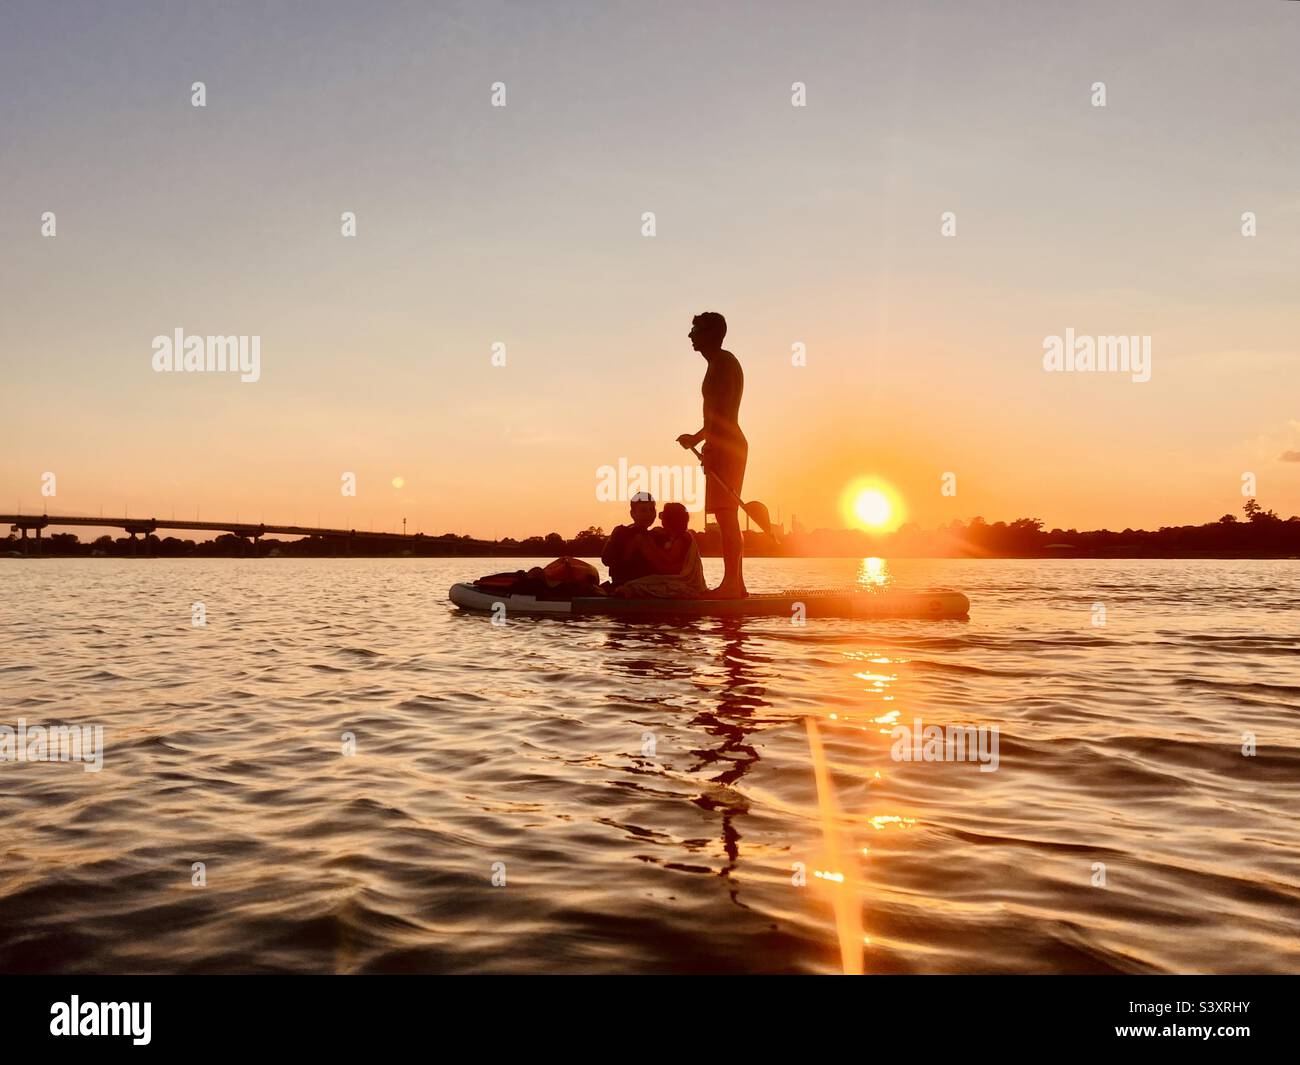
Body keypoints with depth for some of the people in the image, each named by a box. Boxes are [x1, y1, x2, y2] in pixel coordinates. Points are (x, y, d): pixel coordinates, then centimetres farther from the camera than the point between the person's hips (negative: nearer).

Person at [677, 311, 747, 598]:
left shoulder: (723, 362, -8)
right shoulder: (719, 364, 23)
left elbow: (722, 410, -19)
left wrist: (698, 439, -22)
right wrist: (699, 438, 26)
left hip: (725, 445, -11)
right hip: (726, 446, 11)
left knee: (725, 514, -15)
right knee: (727, 517, 8)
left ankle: (731, 584, -19)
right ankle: (736, 584, 10)